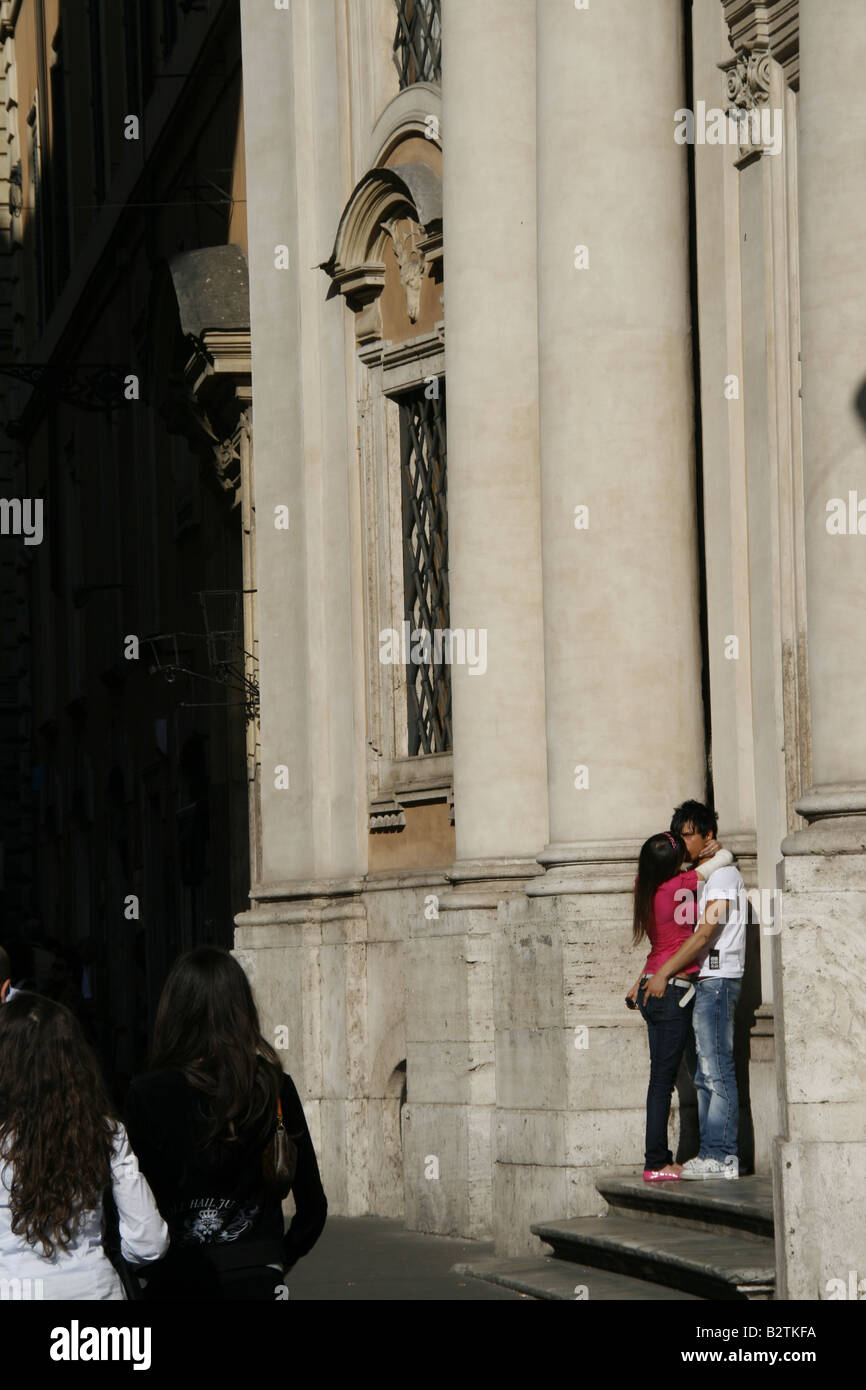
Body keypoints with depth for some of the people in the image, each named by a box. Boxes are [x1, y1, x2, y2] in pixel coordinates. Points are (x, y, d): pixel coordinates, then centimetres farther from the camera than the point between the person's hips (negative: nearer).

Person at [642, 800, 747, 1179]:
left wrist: (664, 973, -18)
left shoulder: (722, 874, -7)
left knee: (717, 1071, -11)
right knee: (703, 1075, 7)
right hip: (697, 983, 10)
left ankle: (721, 1156, -12)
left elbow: (706, 933, -16)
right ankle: (711, 1155, 7)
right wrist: (645, 978, 16)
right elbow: (680, 936, 23)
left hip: (715, 979, -10)